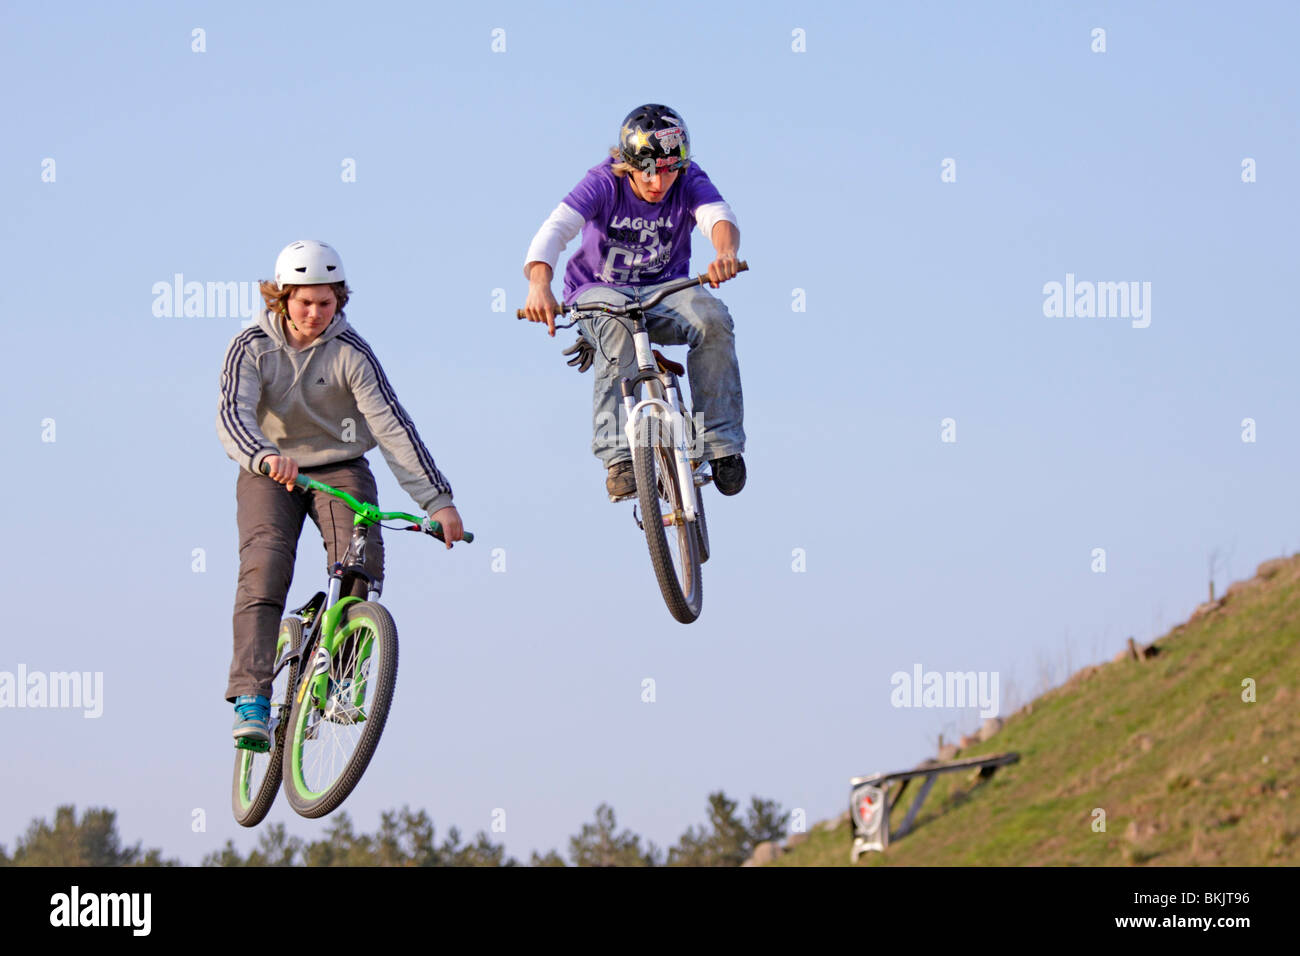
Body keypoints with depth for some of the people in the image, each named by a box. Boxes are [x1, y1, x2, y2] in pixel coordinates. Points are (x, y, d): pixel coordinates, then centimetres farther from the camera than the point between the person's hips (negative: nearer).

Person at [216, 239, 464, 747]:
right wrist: (265, 455, -50)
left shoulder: (350, 352, -12)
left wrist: (438, 500, -25)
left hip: (339, 468, 1)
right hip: (270, 475, -1)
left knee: (361, 559, -24)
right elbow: (233, 414, -27)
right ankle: (251, 698, -27)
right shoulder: (251, 347, -12)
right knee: (265, 567, -23)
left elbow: (392, 425, -18)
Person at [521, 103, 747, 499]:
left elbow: (718, 216, -32)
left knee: (711, 319, -31)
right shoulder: (604, 183, -18)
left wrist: (725, 252, -58)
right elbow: (555, 229, -32)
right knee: (615, 327, -38)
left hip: (664, 291, 2)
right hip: (600, 292, -2)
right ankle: (619, 457, -41)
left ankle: (721, 443, -18)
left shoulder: (689, 181, -12)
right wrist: (539, 285, -52)